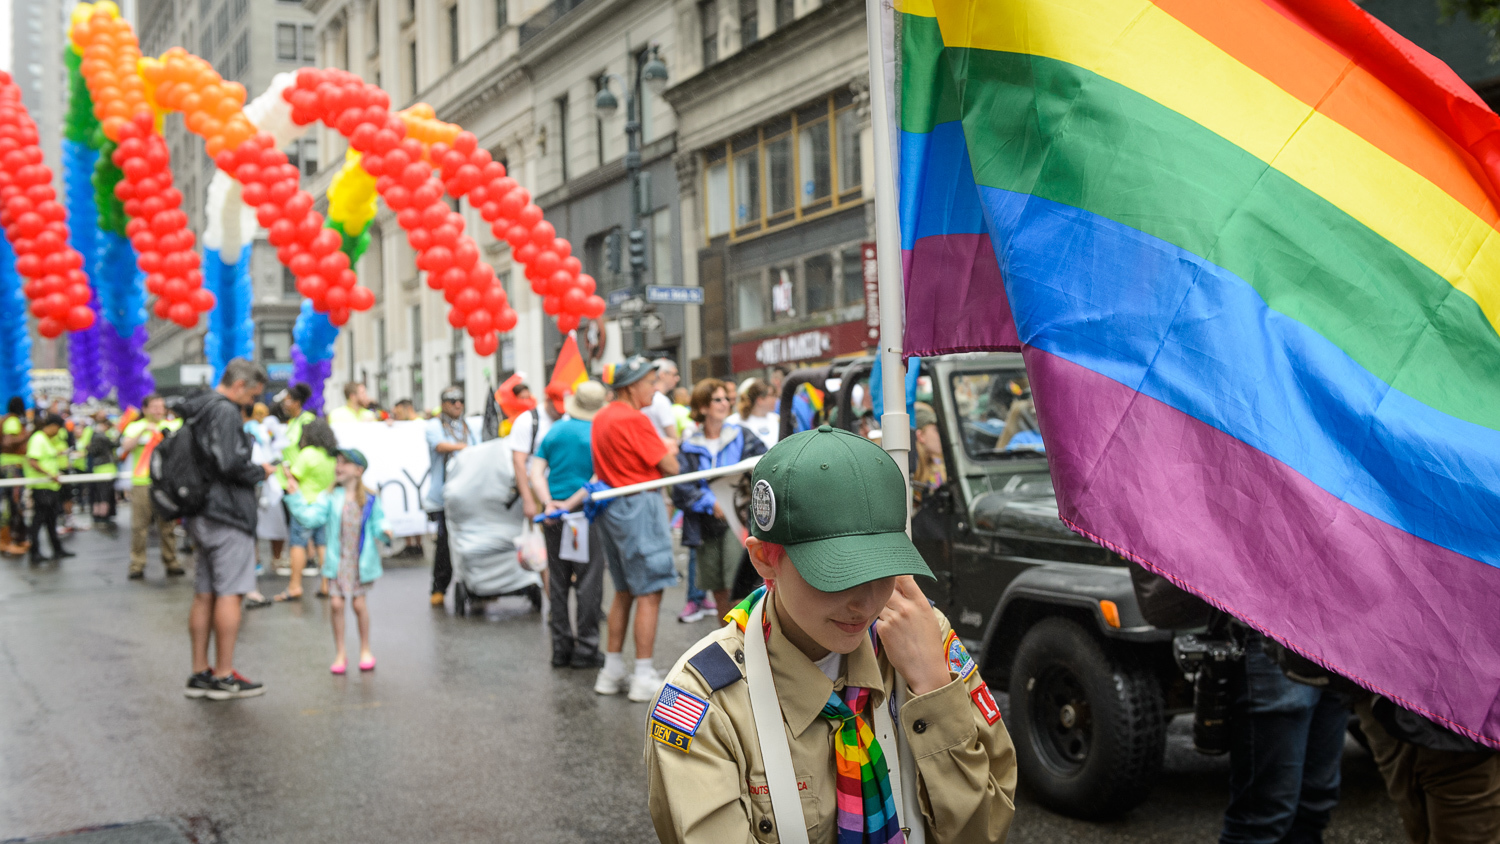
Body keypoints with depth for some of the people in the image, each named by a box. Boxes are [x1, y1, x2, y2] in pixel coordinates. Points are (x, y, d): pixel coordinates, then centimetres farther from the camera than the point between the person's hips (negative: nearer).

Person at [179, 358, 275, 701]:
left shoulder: (198, 411, 16)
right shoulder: (225, 412, -15)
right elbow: (231, 464, -24)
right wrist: (260, 471, -7)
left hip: (202, 515, 10)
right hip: (228, 517, -10)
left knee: (204, 595, 12)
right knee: (230, 594, -4)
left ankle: (200, 673, 18)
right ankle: (223, 676, 0)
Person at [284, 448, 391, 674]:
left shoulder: (370, 500, -3)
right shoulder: (330, 497, -1)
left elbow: (377, 524, -1)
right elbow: (310, 516, -9)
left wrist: (384, 531, -22)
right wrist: (295, 496, -14)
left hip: (361, 561, -1)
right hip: (337, 560, 1)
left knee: (358, 603, 3)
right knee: (336, 603, -2)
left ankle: (365, 651, 23)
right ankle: (340, 653, 14)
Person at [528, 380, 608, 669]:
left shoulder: (554, 431, 8)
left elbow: (536, 472, 1)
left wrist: (549, 503, -8)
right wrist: (571, 504, -13)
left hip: (553, 513, 5)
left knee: (557, 580, 11)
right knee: (588, 580, 0)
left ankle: (561, 646, 15)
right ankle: (585, 648, 0)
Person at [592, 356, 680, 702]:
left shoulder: (601, 418, 12)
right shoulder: (634, 420, -16)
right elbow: (670, 467, -14)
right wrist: (668, 450, 10)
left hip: (611, 505, 9)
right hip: (639, 507, -9)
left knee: (624, 592, 17)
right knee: (649, 594, -4)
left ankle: (612, 671, 22)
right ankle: (644, 678, -3)